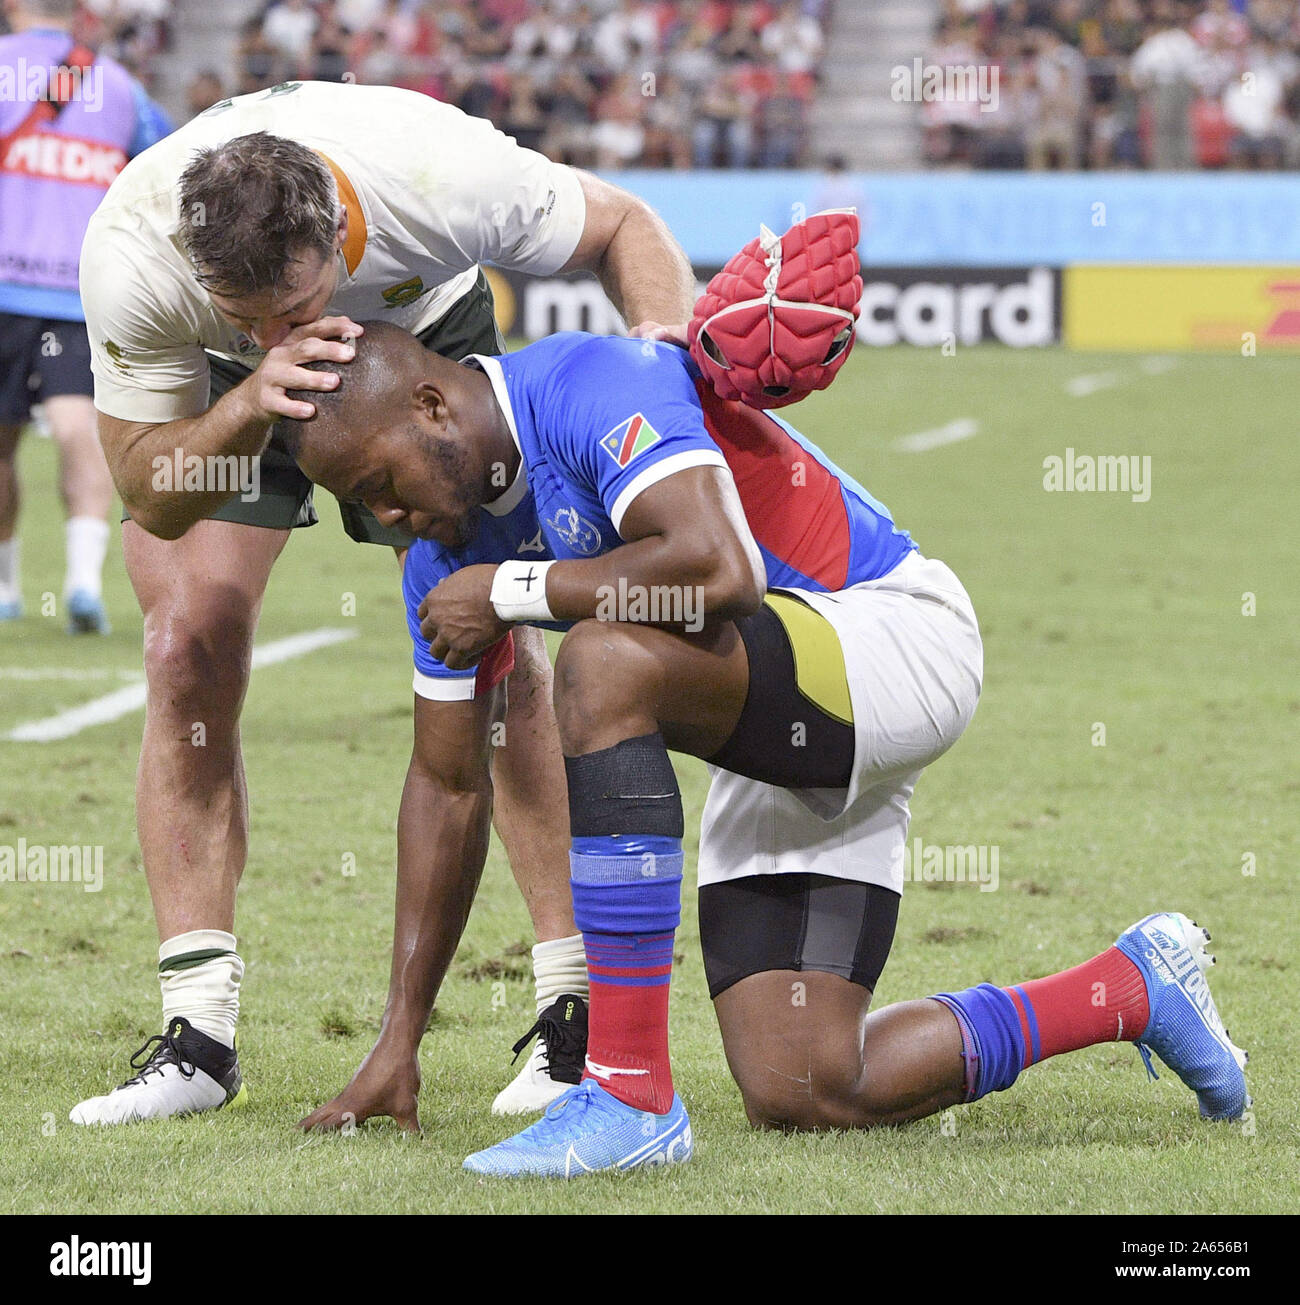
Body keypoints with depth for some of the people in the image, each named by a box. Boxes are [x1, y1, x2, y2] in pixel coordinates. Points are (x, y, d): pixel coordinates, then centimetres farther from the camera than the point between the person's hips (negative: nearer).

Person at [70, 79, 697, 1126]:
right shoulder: (130, 256, -40)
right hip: (212, 386, 0)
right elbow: (149, 494, -29)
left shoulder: (446, 175, -40)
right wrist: (252, 401, -48)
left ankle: (578, 998, 1)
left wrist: (663, 333, -40)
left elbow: (623, 226, -19)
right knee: (190, 652, -15)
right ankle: (199, 1033, -10)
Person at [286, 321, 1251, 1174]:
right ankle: (1132, 990, 22)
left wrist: (515, 588, -24)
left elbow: (718, 569, -36)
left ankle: (632, 1096, -32)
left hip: (899, 634, -10)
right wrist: (400, 1041, 7)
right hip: (782, 752, 10)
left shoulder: (589, 387, -21)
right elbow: (454, 793, 10)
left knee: (604, 664, -33)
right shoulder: (447, 556, 5)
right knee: (806, 1099, 0)